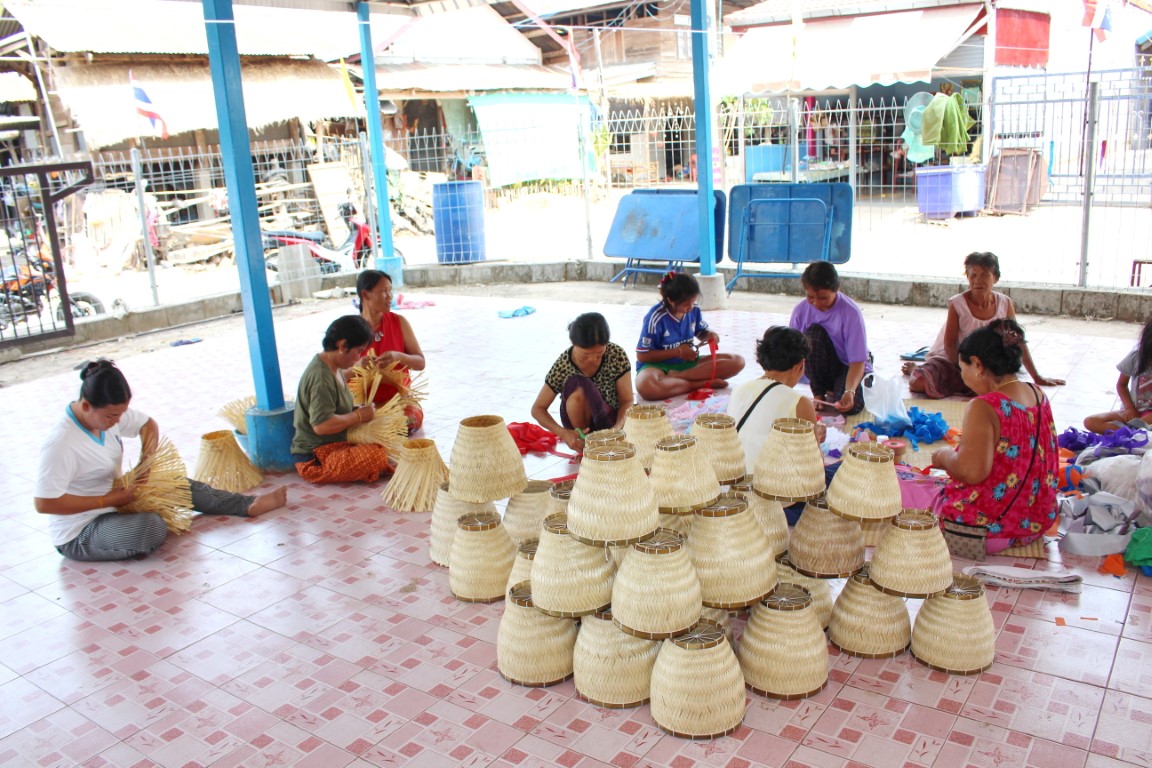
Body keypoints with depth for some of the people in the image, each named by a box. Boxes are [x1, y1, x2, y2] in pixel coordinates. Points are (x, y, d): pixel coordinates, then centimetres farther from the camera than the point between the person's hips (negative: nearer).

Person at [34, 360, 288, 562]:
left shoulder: (109, 412, -6)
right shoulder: (61, 443, -29)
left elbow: (148, 424, 13)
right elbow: (44, 502, -32)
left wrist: (146, 460, -6)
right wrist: (107, 499, -26)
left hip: (112, 500, 9)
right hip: (79, 536, -9)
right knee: (151, 528, -34)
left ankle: (249, 505, 16)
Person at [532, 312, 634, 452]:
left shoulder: (617, 354, -19)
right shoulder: (563, 365, -20)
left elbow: (627, 401, -15)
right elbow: (538, 409, -14)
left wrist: (618, 427, -35)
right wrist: (563, 433, -31)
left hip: (611, 418, -1)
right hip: (580, 418, 1)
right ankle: (583, 445, -18)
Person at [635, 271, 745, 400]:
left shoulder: (694, 310, -5)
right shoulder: (655, 317, -18)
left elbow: (701, 333, 16)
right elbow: (642, 356, -14)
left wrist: (710, 335, -9)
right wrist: (678, 352, -18)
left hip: (688, 362, 6)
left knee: (737, 361, -13)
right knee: (646, 386, -42)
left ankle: (676, 376, -21)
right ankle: (700, 384, -26)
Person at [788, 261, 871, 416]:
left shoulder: (851, 312, -22)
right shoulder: (801, 310, -14)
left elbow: (858, 361, -23)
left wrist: (850, 391, -40)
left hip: (848, 367, -2)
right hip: (821, 368, 2)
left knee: (851, 406, -32)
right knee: (813, 333, -29)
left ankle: (836, 390, 8)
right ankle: (819, 392, -10)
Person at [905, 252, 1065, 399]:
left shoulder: (1005, 304, -4)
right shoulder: (957, 304, -14)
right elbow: (949, 344, -10)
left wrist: (1037, 377, 7)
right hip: (951, 361, -4)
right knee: (919, 383, -31)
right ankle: (915, 369, 9)